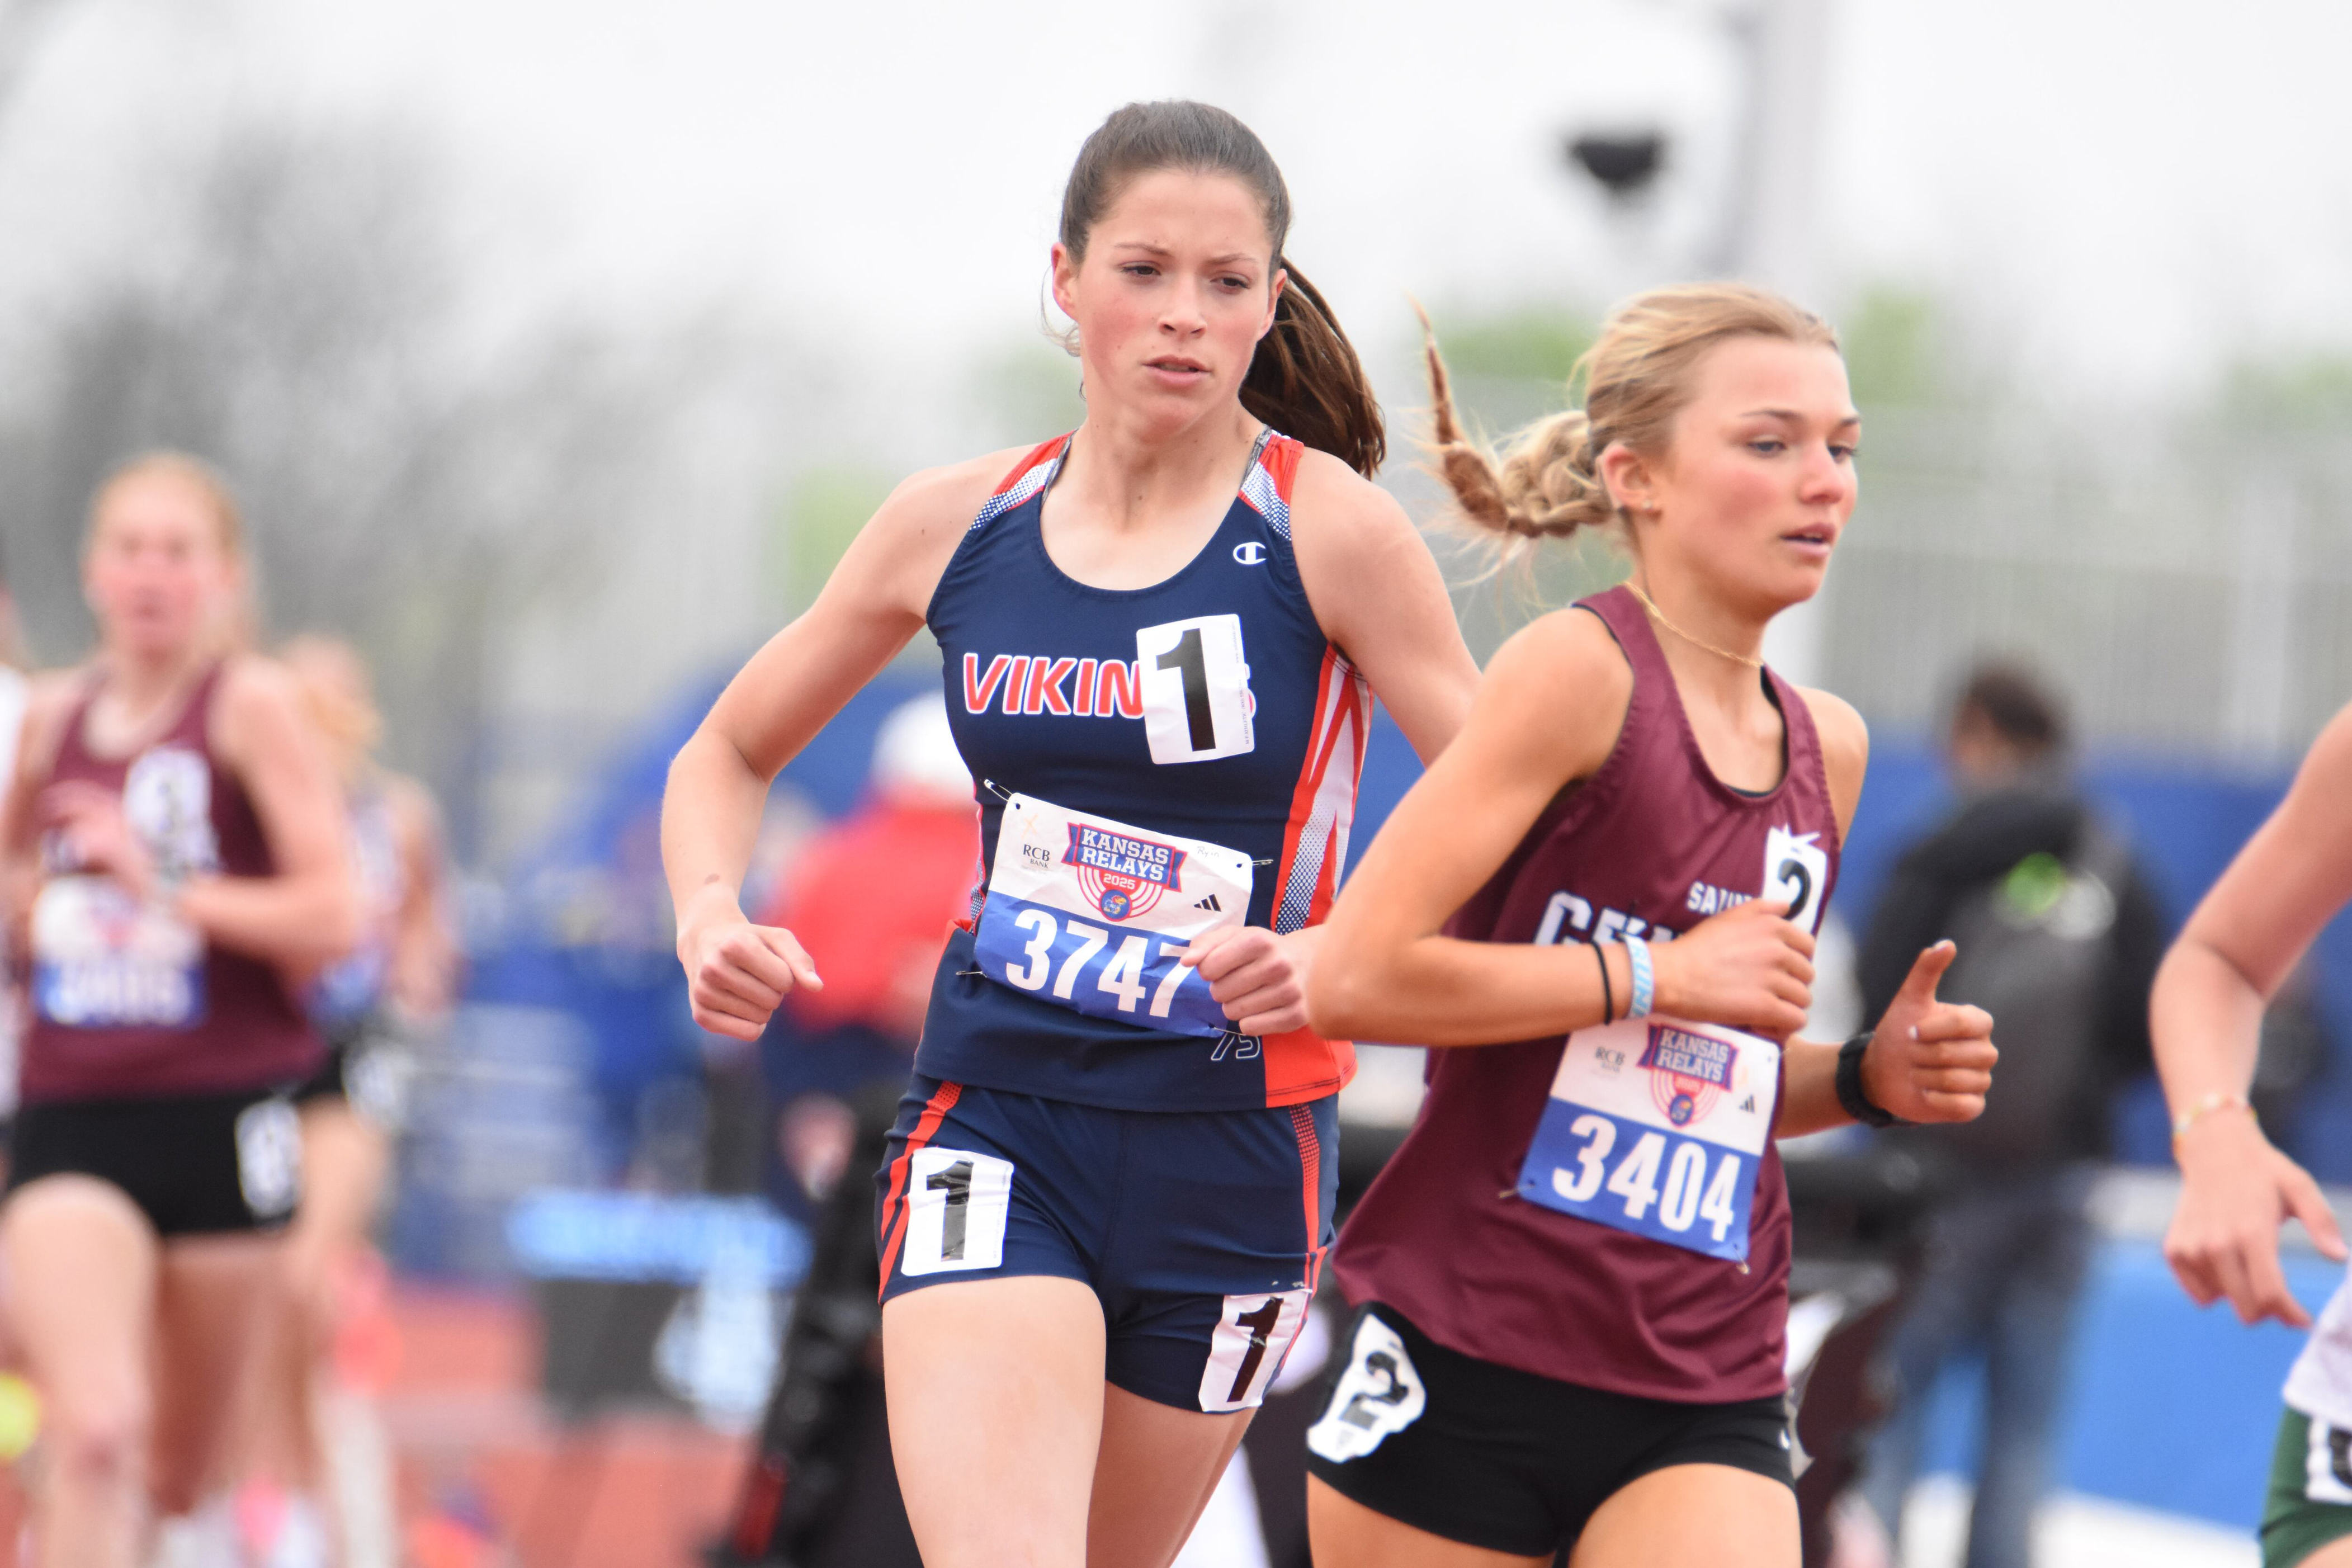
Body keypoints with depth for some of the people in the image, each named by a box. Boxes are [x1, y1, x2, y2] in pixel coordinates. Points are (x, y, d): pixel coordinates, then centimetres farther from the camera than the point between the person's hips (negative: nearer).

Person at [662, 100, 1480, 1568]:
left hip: (1228, 1152, -1)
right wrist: (712, 916, -4)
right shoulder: (959, 524, 3)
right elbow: (730, 752, 17)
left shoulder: (1331, 535, -8)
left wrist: (1333, 959, -27)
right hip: (994, 1126, 1)